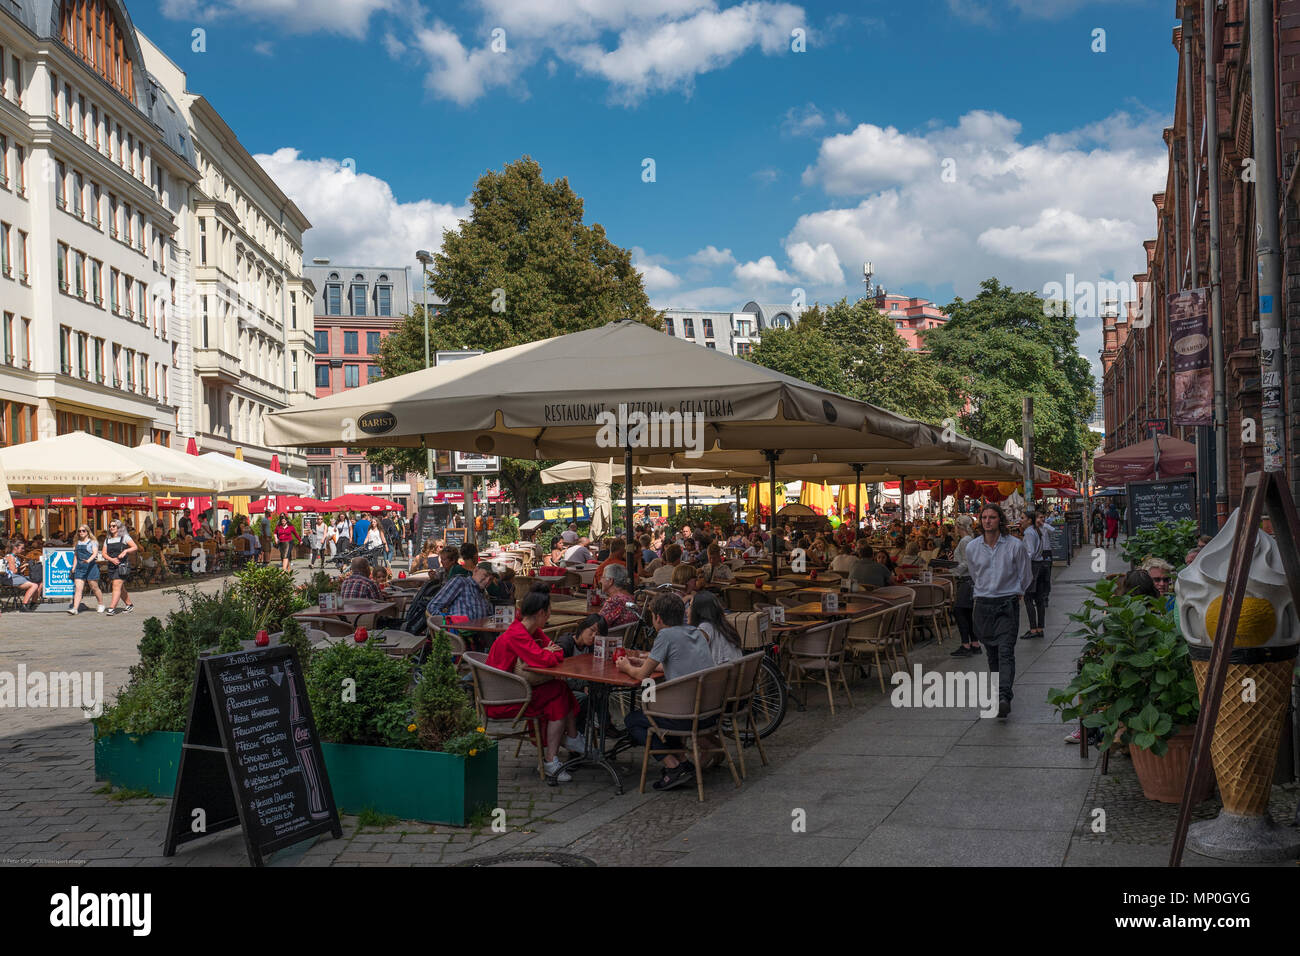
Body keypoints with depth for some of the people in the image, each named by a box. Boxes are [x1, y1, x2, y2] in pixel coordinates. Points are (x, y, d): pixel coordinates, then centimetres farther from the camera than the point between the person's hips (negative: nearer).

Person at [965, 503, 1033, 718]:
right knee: (991, 654, 9)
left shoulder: (1015, 545, -6)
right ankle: (998, 693, 21)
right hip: (983, 605, 3)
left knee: (1006, 651, -15)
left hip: (1007, 604, -3)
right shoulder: (972, 548, 3)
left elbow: (1025, 576, 7)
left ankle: (1004, 698, -25)